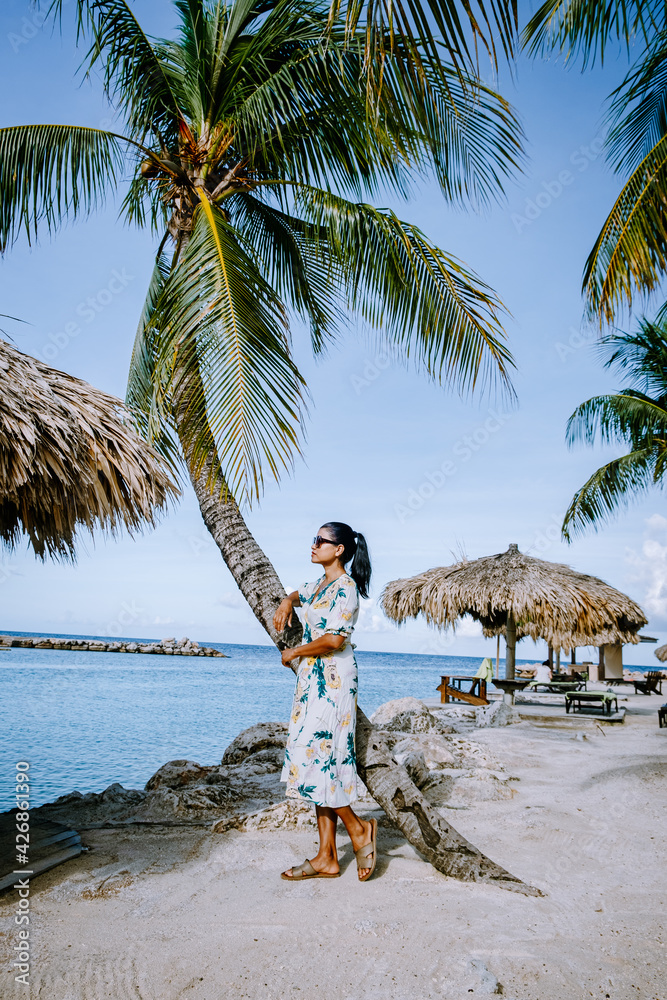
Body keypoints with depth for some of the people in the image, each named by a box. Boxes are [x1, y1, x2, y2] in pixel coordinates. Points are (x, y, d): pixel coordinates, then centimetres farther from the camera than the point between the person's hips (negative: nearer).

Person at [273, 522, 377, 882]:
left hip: (333, 680, -9)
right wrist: (286, 604, 12)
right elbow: (298, 594, 35)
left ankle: (358, 828, 9)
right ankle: (326, 858, 15)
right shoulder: (321, 583, 14)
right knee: (320, 759, 9)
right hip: (313, 680, 9)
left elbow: (334, 638, -22)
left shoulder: (345, 587, -13)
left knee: (316, 755, -10)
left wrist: (294, 652, -9)